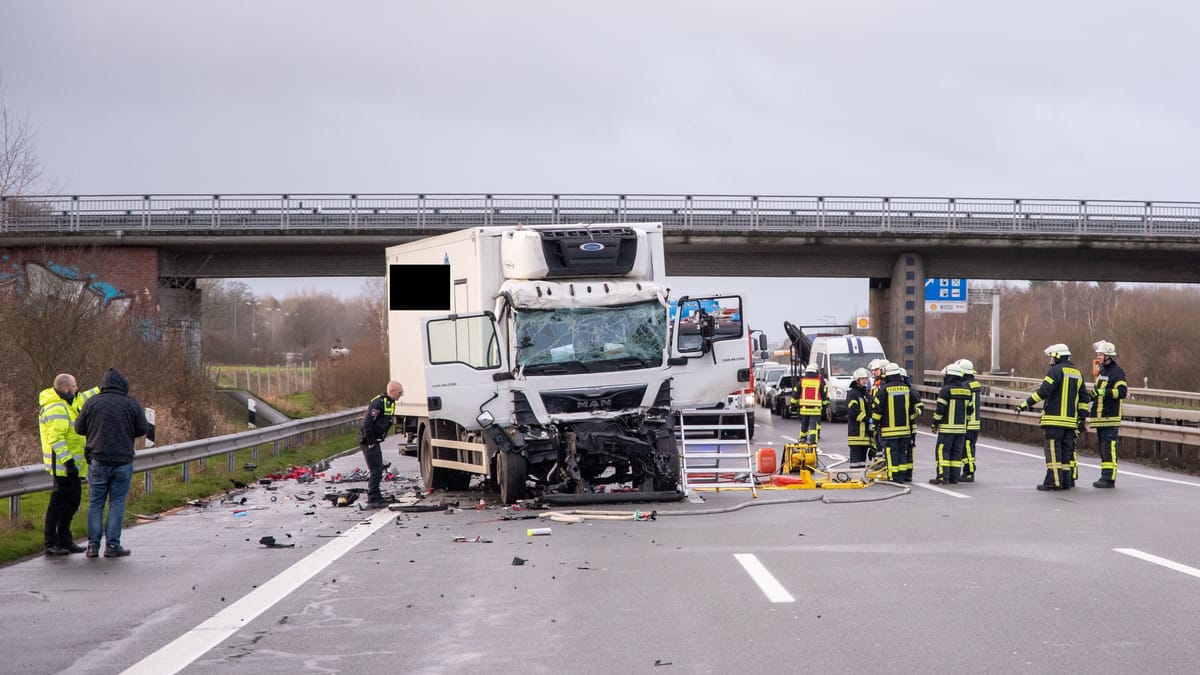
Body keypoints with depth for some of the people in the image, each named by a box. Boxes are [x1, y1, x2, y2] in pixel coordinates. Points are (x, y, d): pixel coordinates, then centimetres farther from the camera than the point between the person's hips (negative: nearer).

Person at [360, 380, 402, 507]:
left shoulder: (391, 403, 11)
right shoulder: (379, 403, -21)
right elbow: (367, 423, -25)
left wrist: (380, 439, 16)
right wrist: (370, 442, -21)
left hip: (375, 441, 10)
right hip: (368, 440, -10)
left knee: (378, 469, 16)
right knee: (376, 469, -12)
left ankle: (376, 496, 25)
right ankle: (372, 499, -10)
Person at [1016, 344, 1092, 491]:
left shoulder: (1056, 370, -8)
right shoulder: (1077, 373, 16)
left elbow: (1044, 391, -17)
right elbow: (1084, 398, 17)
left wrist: (1026, 404, -15)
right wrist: (1082, 417, 19)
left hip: (1055, 419, -7)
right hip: (1070, 419, 7)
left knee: (1053, 451, -6)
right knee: (1067, 451, 11)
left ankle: (1053, 481, -9)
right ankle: (1067, 481, 12)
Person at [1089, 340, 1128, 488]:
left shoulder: (1117, 372, -10)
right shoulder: (1102, 371, 20)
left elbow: (1122, 392, -21)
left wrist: (1104, 392, -28)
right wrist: (1092, 396, 19)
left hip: (1110, 418, -10)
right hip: (1100, 417, 10)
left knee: (1109, 448, -12)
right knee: (1102, 447, 13)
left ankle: (1109, 479, -13)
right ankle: (1105, 476, 19)